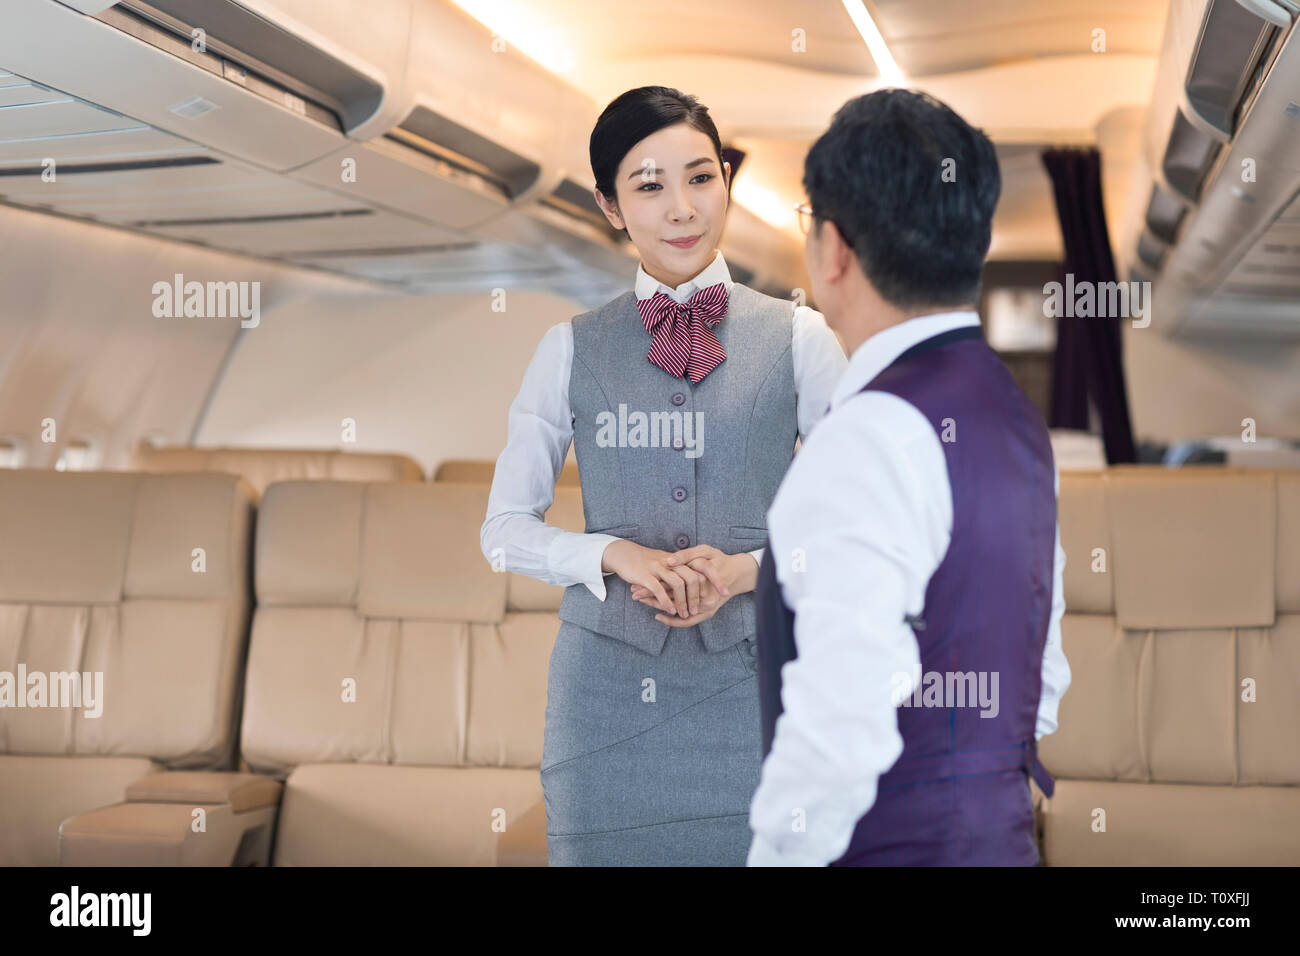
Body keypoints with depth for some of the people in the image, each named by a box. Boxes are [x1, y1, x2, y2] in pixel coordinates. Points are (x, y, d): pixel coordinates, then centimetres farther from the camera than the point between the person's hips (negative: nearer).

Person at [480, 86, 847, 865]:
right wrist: (617, 554, -11)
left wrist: (748, 568, -13)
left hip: (750, 678, 0)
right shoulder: (572, 349, 5)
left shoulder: (799, 338, 3)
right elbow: (505, 528, 6)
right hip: (608, 684, 1)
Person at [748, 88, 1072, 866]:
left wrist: (781, 851, -14)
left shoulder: (875, 434, -20)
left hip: (893, 841, -9)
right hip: (1001, 830, 9)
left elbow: (846, 716, -25)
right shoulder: (1015, 415, 9)